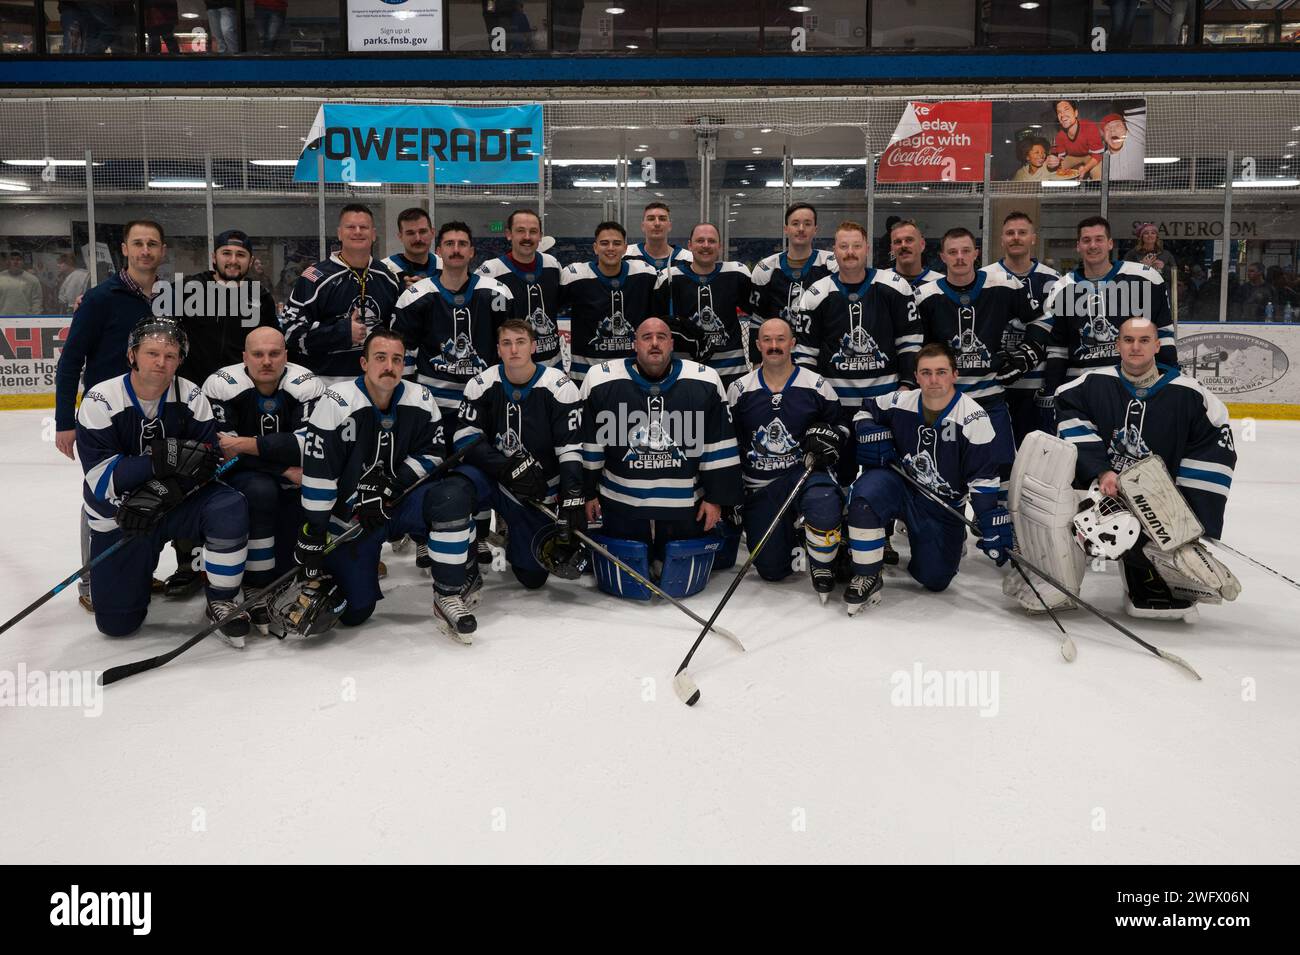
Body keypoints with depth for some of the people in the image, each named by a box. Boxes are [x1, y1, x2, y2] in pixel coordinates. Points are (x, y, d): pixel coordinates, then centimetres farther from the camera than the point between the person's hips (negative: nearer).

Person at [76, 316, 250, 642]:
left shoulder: (190, 396, -8)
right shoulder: (101, 400, -16)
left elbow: (206, 462, -12)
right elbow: (101, 478, -22)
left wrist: (162, 491, -28)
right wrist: (162, 459, -35)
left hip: (177, 503, 1)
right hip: (119, 516, -1)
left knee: (230, 508, -31)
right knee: (117, 622, -2)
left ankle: (221, 602, -12)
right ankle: (139, 572, 33)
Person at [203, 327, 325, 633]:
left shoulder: (306, 385, -13)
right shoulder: (221, 385, -16)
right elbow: (225, 451, -19)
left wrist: (250, 444, -33)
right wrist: (285, 469, -25)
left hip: (291, 477, 3)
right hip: (238, 478, -3)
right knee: (261, 491, -32)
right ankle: (255, 591, -22)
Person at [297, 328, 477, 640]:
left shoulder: (420, 399, -7)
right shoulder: (336, 403, -19)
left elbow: (432, 454, 1)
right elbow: (316, 476, -18)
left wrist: (391, 484, -17)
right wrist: (311, 541, -18)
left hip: (401, 503, 3)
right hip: (348, 516, -2)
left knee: (453, 494, -30)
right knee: (354, 612, -6)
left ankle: (447, 596, -18)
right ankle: (331, 571, 30)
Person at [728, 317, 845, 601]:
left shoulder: (816, 386, 0)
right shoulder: (739, 390, 3)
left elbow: (840, 424, 12)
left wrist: (828, 434, -12)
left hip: (806, 471, -1)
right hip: (759, 485, 2)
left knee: (822, 505, -39)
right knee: (771, 569, -4)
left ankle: (822, 568, -10)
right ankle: (789, 532, 31)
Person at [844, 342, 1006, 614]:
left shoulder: (973, 418, -17)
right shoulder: (900, 402, -9)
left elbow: (983, 477, -16)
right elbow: (865, 411, 11)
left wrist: (993, 523, -23)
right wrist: (870, 433, -11)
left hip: (944, 505, 0)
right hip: (900, 485, 1)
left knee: (935, 580, 1)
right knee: (866, 496, -34)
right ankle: (867, 577, -16)